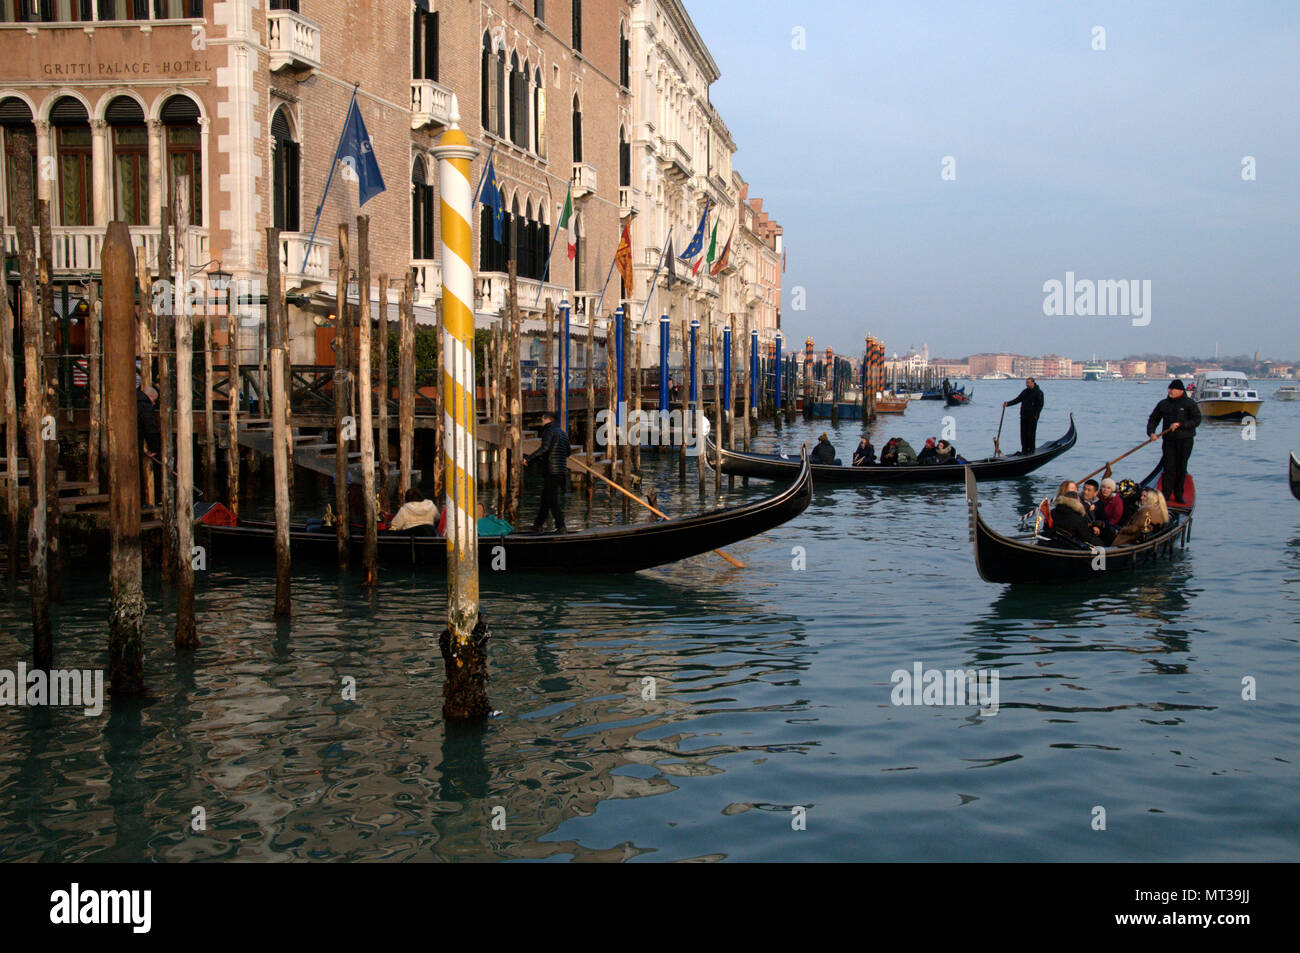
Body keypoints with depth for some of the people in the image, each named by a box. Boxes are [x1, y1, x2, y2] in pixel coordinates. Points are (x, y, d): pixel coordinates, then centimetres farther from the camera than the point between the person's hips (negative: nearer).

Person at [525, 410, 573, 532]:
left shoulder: (549, 431, -9)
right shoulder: (563, 433, 17)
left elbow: (545, 448, -23)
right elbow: (569, 451, 19)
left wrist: (528, 458, -20)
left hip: (552, 471, -9)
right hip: (562, 470, 9)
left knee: (552, 500, -6)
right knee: (545, 498, 14)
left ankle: (561, 526, -8)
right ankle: (538, 525, 18)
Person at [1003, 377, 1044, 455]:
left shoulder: (1038, 392, -4)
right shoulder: (1024, 392, 15)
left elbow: (1040, 404, -9)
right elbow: (1017, 400, 14)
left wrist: (1036, 415, -16)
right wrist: (1008, 404, 1)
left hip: (1032, 417, -6)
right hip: (1023, 416, 6)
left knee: (1031, 434, -5)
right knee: (1023, 433, 5)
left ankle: (1031, 450, 2)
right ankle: (1024, 450, 11)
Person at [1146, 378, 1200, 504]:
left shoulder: (1189, 403, -1)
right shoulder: (1163, 404, 10)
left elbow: (1197, 420, -7)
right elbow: (1153, 419, 14)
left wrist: (1180, 424, -17)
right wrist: (1151, 432, -4)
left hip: (1185, 440, -2)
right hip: (1169, 440, 2)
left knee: (1181, 469, 4)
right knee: (1169, 468, -5)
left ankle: (1178, 495, 14)